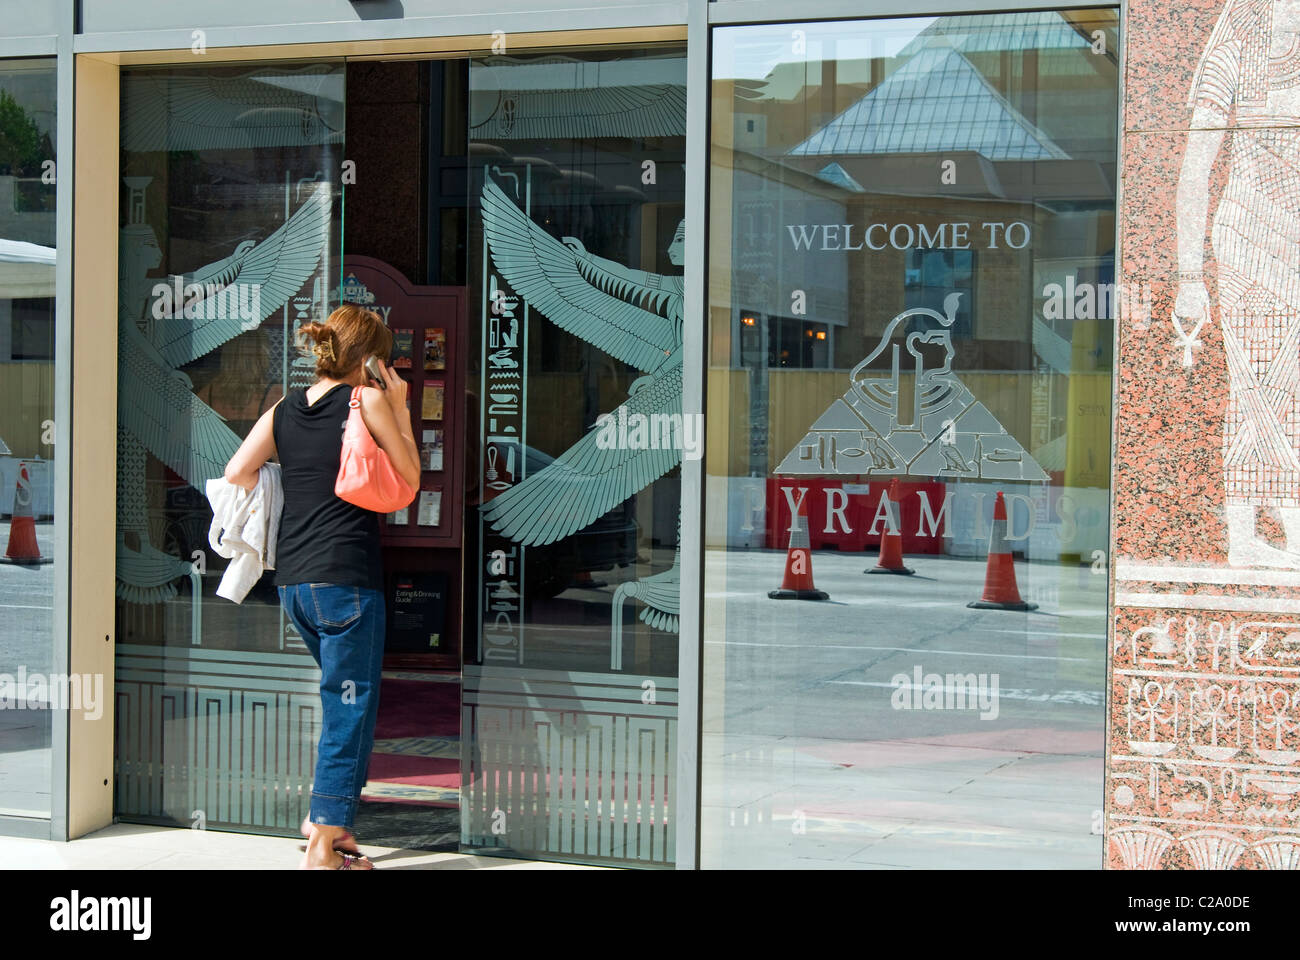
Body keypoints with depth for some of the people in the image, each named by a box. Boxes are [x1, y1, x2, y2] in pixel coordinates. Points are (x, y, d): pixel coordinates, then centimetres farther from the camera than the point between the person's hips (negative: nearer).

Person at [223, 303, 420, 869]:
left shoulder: (283, 411, 11)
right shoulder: (368, 401, -5)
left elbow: (236, 472, 5)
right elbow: (409, 479, 1)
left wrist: (281, 501, 15)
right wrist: (400, 411, 8)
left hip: (292, 581, 7)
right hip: (347, 577, -7)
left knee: (346, 696, 22)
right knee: (350, 709, 0)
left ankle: (327, 817, 24)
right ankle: (324, 847, -1)